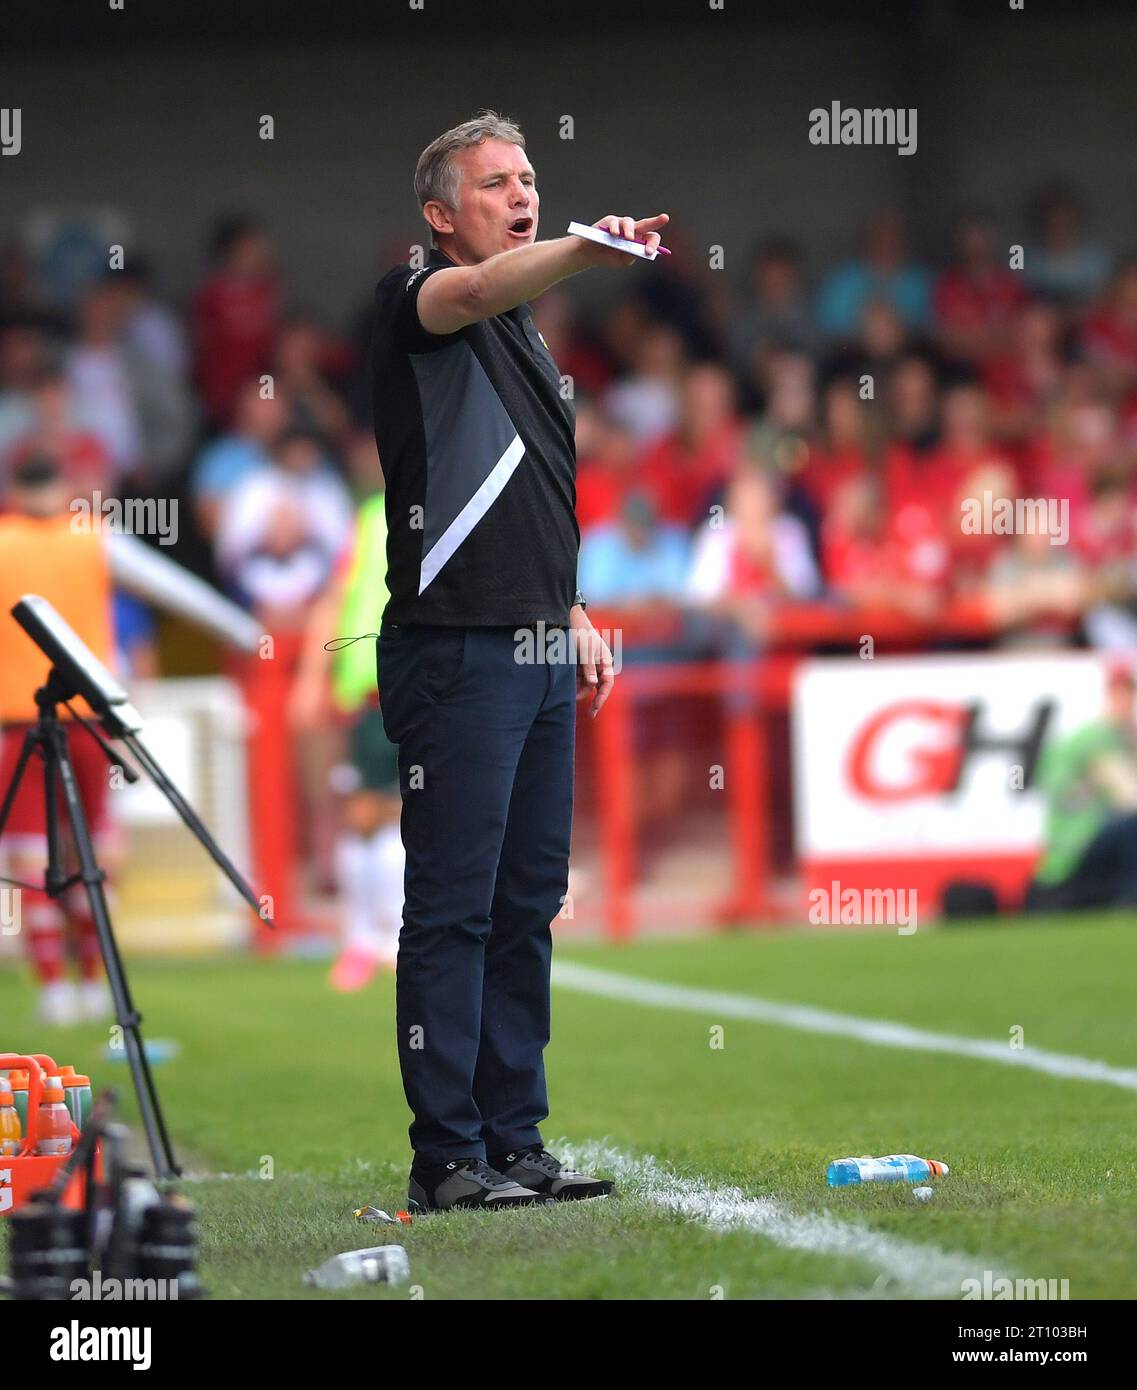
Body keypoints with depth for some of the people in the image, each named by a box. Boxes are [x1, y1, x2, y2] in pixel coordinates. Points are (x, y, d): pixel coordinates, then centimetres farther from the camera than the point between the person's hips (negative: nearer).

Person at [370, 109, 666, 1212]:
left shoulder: (524, 332, 20)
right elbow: (475, 290, -30)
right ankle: (447, 1156, -4)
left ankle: (515, 1141, 15)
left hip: (538, 658, 9)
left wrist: (572, 613, 19)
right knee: (453, 907, -6)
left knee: (528, 905, 10)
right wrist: (585, 249, -47)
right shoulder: (415, 301, -5)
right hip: (457, 654, -9)